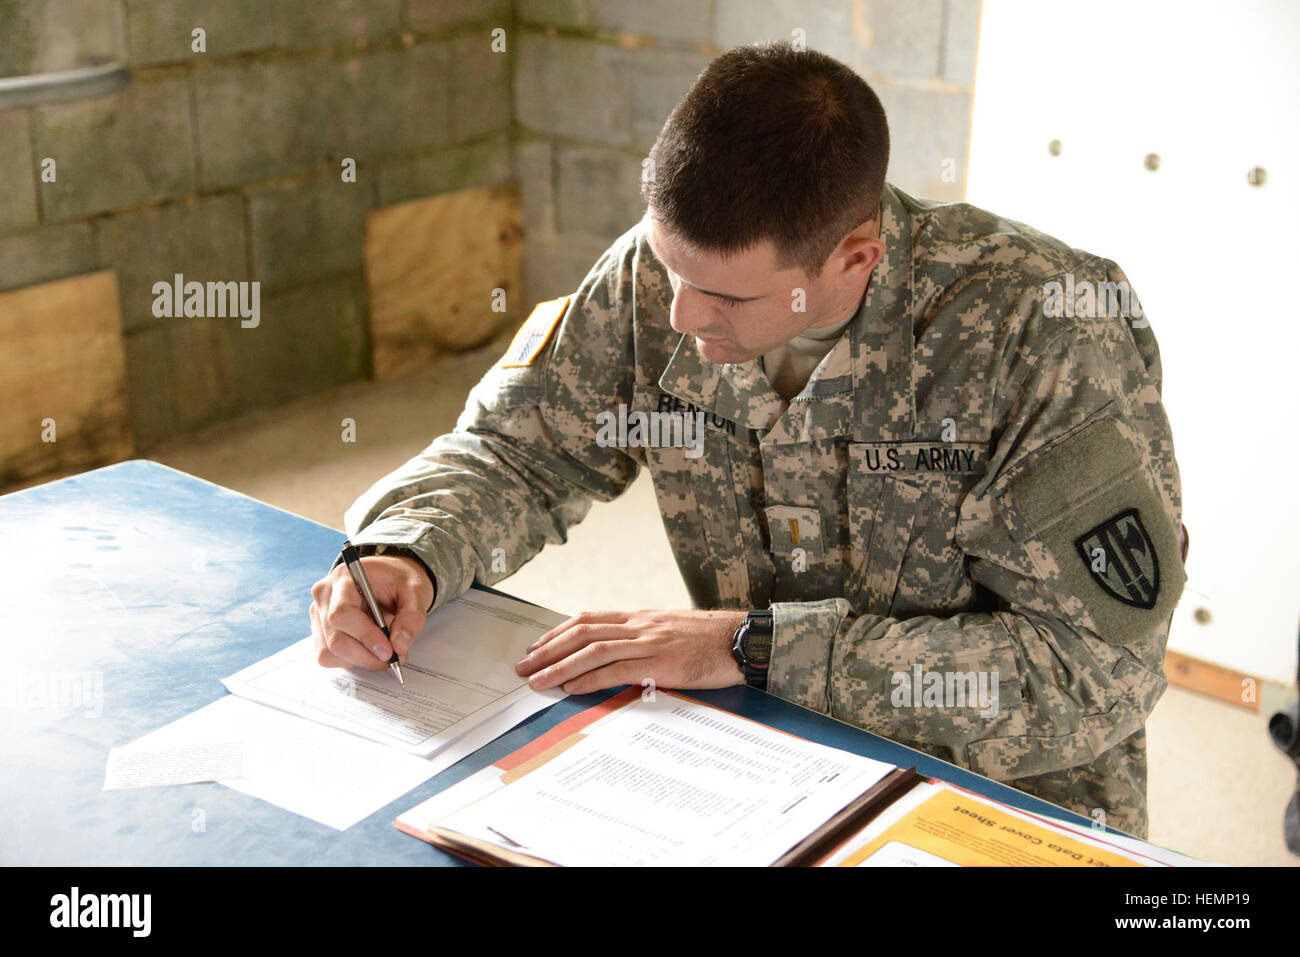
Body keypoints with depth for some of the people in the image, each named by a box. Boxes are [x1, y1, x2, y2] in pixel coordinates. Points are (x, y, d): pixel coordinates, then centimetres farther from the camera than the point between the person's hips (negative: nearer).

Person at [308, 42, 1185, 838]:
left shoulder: (1053, 328, -24)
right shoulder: (664, 269, -10)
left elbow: (1097, 671, -25)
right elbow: (514, 452, 4)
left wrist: (750, 646, -26)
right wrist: (404, 554, -19)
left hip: (1008, 797, -3)